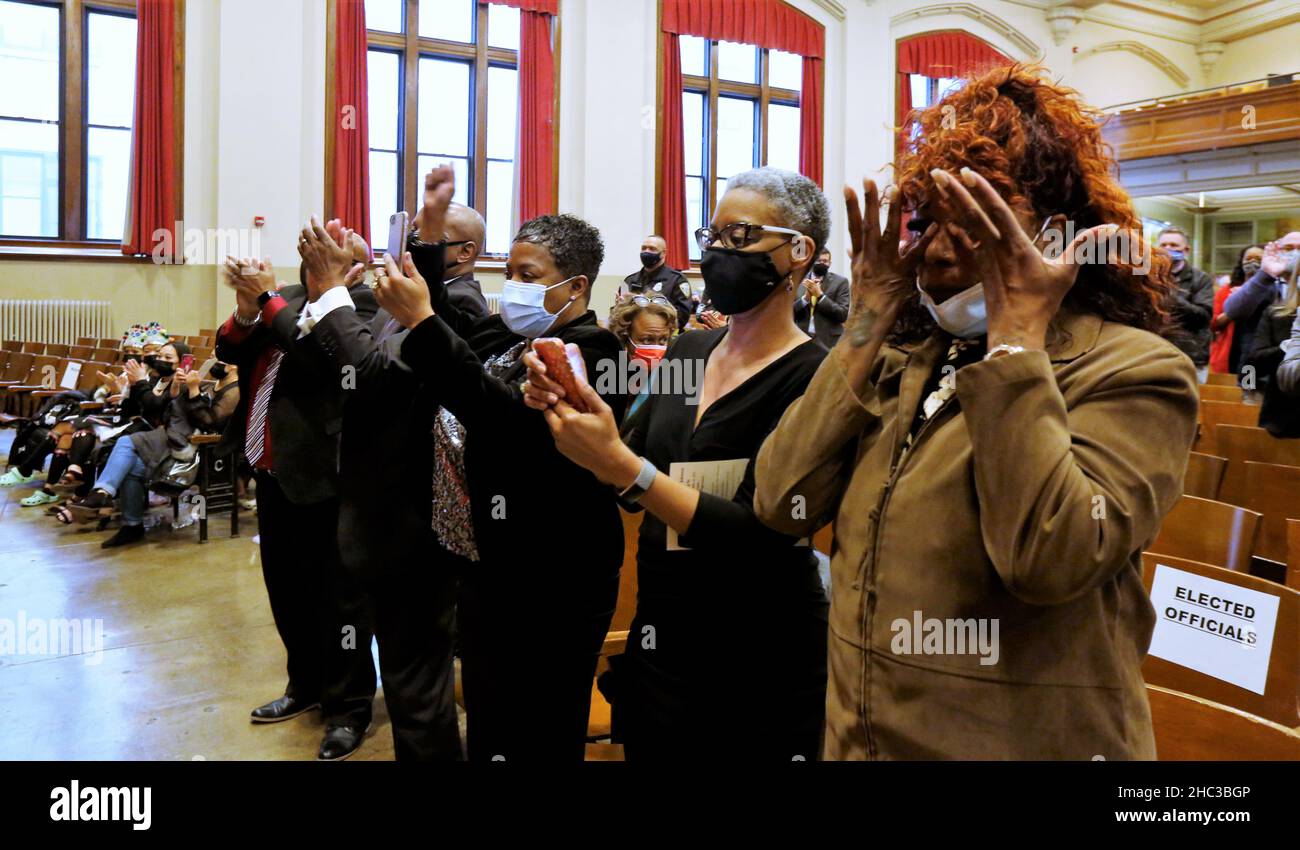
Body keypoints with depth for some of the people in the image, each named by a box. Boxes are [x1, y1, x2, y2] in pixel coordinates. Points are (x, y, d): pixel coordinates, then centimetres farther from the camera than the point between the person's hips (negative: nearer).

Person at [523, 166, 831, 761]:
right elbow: (629, 485, 7)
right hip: (659, 630, 6)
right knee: (650, 748, 22)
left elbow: (755, 534, -25)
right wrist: (567, 410, -9)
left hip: (759, 660, -6)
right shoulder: (687, 351, 3)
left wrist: (623, 464, -32)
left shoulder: (812, 377, -16)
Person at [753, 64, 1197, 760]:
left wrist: (1017, 333, -24)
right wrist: (867, 327, -9)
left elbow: (1049, 560, -29)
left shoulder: (1133, 370, -12)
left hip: (1018, 743, -5)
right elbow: (783, 505, -9)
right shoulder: (904, 359, 4)